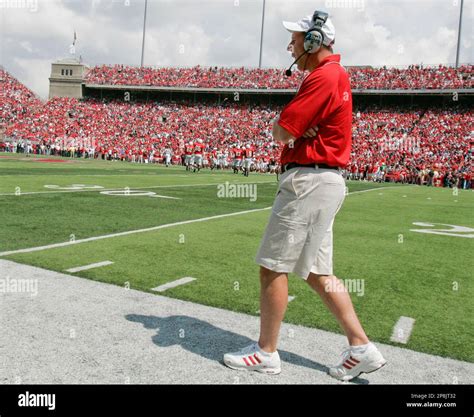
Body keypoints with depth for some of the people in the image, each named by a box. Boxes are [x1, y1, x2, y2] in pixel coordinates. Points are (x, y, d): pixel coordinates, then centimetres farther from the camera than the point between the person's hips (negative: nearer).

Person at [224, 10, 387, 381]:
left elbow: (280, 132, -17)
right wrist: (300, 128, -8)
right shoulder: (335, 74, 20)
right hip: (322, 182, 11)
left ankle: (266, 353, 12)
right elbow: (284, 130, 13)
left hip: (308, 182, -11)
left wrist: (287, 127, 3)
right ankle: (361, 348, 17)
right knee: (317, 273, 13)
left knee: (273, 267, -1)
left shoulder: (324, 76, -13)